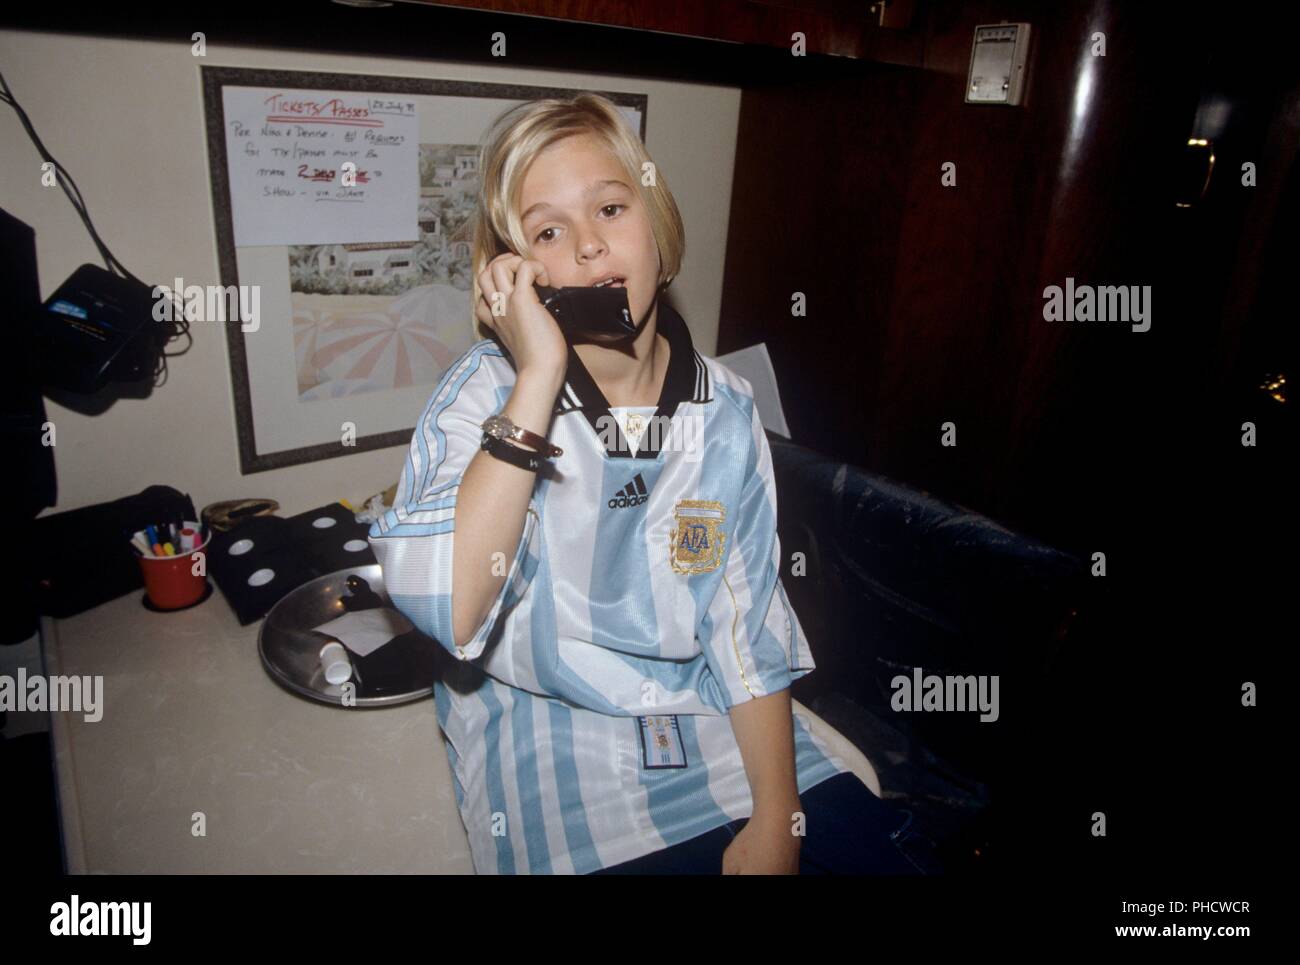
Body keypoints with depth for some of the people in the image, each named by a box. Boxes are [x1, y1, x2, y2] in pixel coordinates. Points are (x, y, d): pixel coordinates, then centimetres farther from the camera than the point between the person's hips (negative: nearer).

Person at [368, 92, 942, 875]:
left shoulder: (725, 408, -1)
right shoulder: (489, 391, -8)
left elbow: (749, 629, 1)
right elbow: (442, 612, -24)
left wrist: (775, 817, -7)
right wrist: (538, 379, -23)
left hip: (716, 727, 3)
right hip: (552, 755, -2)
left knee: (890, 854, -6)